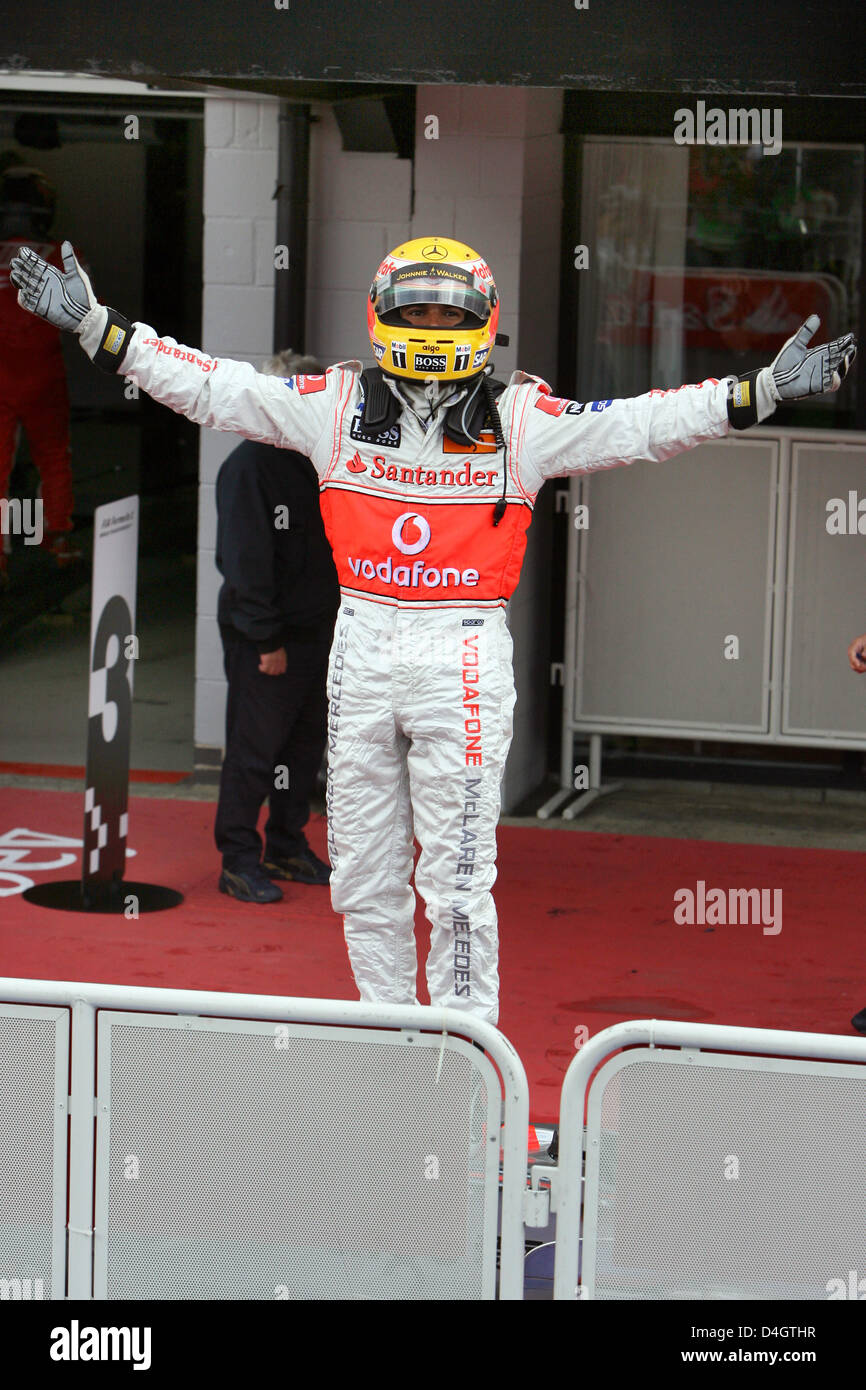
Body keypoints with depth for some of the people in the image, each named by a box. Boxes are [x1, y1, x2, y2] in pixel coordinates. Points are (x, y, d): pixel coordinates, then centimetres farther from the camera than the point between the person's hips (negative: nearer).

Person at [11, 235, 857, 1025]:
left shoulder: (520, 420, 0)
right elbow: (212, 389, 7)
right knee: (362, 876, 10)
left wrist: (763, 391, -12)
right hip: (361, 654, 3)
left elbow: (641, 425, -4)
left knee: (456, 879, -4)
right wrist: (96, 328, 4)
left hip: (463, 661, -3)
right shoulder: (335, 406, 6)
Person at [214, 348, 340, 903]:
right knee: (256, 745, -4)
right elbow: (246, 561, -16)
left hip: (317, 629, 8)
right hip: (263, 635, -8)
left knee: (306, 742, 13)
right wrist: (268, 639, -18)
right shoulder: (248, 467, -12)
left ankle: (288, 847, 25)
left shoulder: (312, 462, 12)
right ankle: (239, 860, 3)